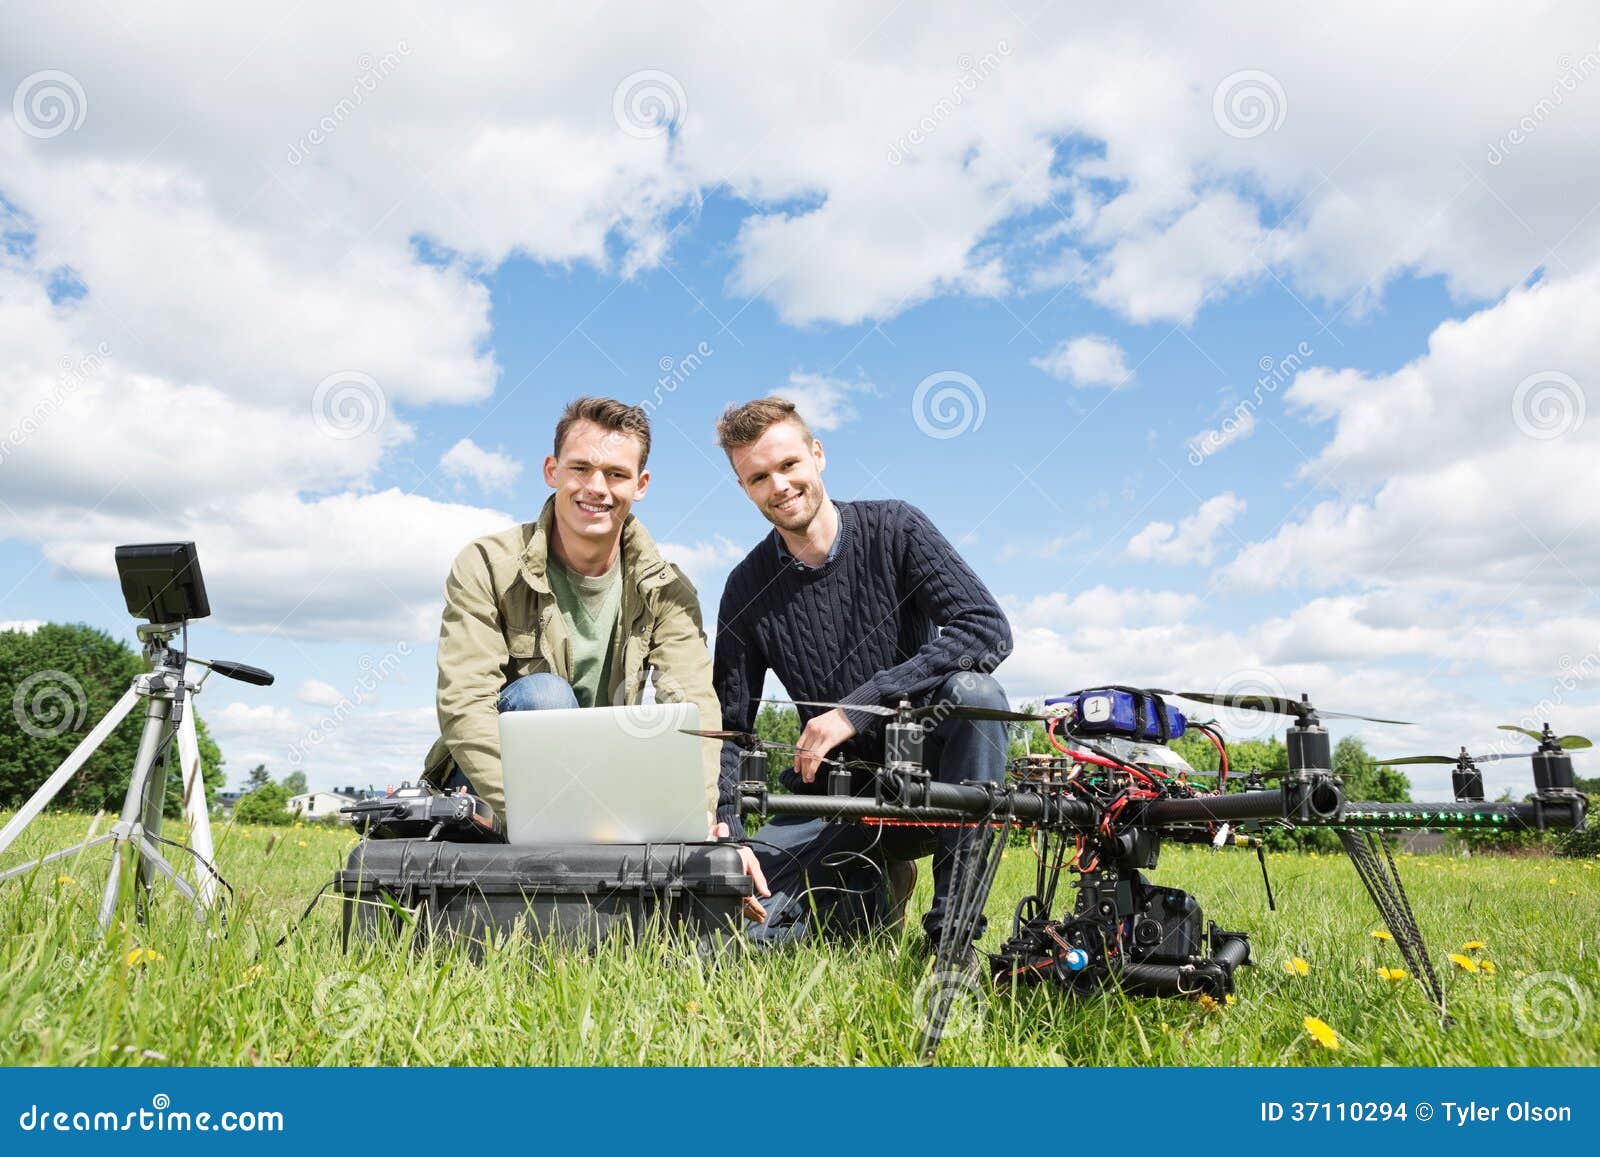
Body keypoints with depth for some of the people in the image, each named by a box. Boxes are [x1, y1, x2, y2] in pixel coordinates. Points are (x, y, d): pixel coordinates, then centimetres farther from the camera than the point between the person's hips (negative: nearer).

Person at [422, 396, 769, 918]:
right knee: (543, 693, -32)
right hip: (488, 790, -2)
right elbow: (463, 704, -22)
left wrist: (700, 819, -37)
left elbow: (693, 708, -18)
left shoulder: (666, 592, -4)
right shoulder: (487, 566, -11)